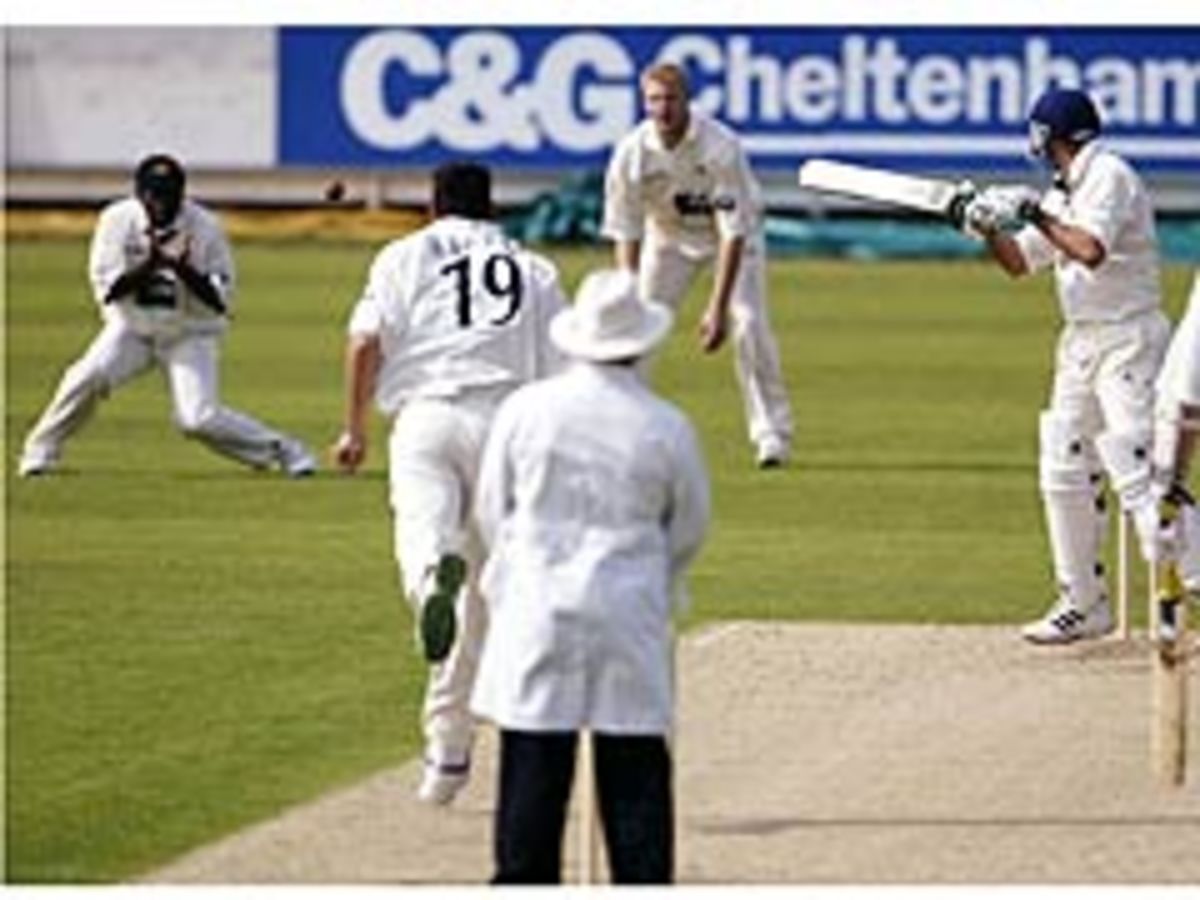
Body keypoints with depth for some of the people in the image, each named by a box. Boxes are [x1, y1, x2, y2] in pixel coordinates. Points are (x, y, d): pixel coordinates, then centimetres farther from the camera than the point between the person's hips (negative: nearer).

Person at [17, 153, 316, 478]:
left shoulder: (205, 228, -16)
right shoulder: (117, 220, -12)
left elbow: (221, 300, -14)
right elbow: (106, 289, -16)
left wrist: (184, 270, -31)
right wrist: (149, 264, -31)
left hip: (190, 333, -2)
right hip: (132, 328, 2)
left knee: (199, 418, -17)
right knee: (88, 376, -22)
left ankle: (282, 450, 3)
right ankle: (40, 451, -1)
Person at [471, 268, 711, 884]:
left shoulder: (525, 410, -3)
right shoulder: (667, 429, -5)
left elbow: (491, 509, 6)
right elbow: (688, 529, 7)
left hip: (536, 608, 1)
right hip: (630, 614, -1)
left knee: (532, 765, 4)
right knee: (635, 770, 3)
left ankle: (524, 880, 5)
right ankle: (643, 881, 3)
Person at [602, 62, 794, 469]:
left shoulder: (721, 147, -33)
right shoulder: (631, 153, -24)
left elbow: (734, 233, -31)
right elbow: (625, 235, -18)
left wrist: (717, 308, -35)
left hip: (732, 233, -3)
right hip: (669, 236, 3)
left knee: (748, 322, -18)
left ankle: (771, 434, -8)